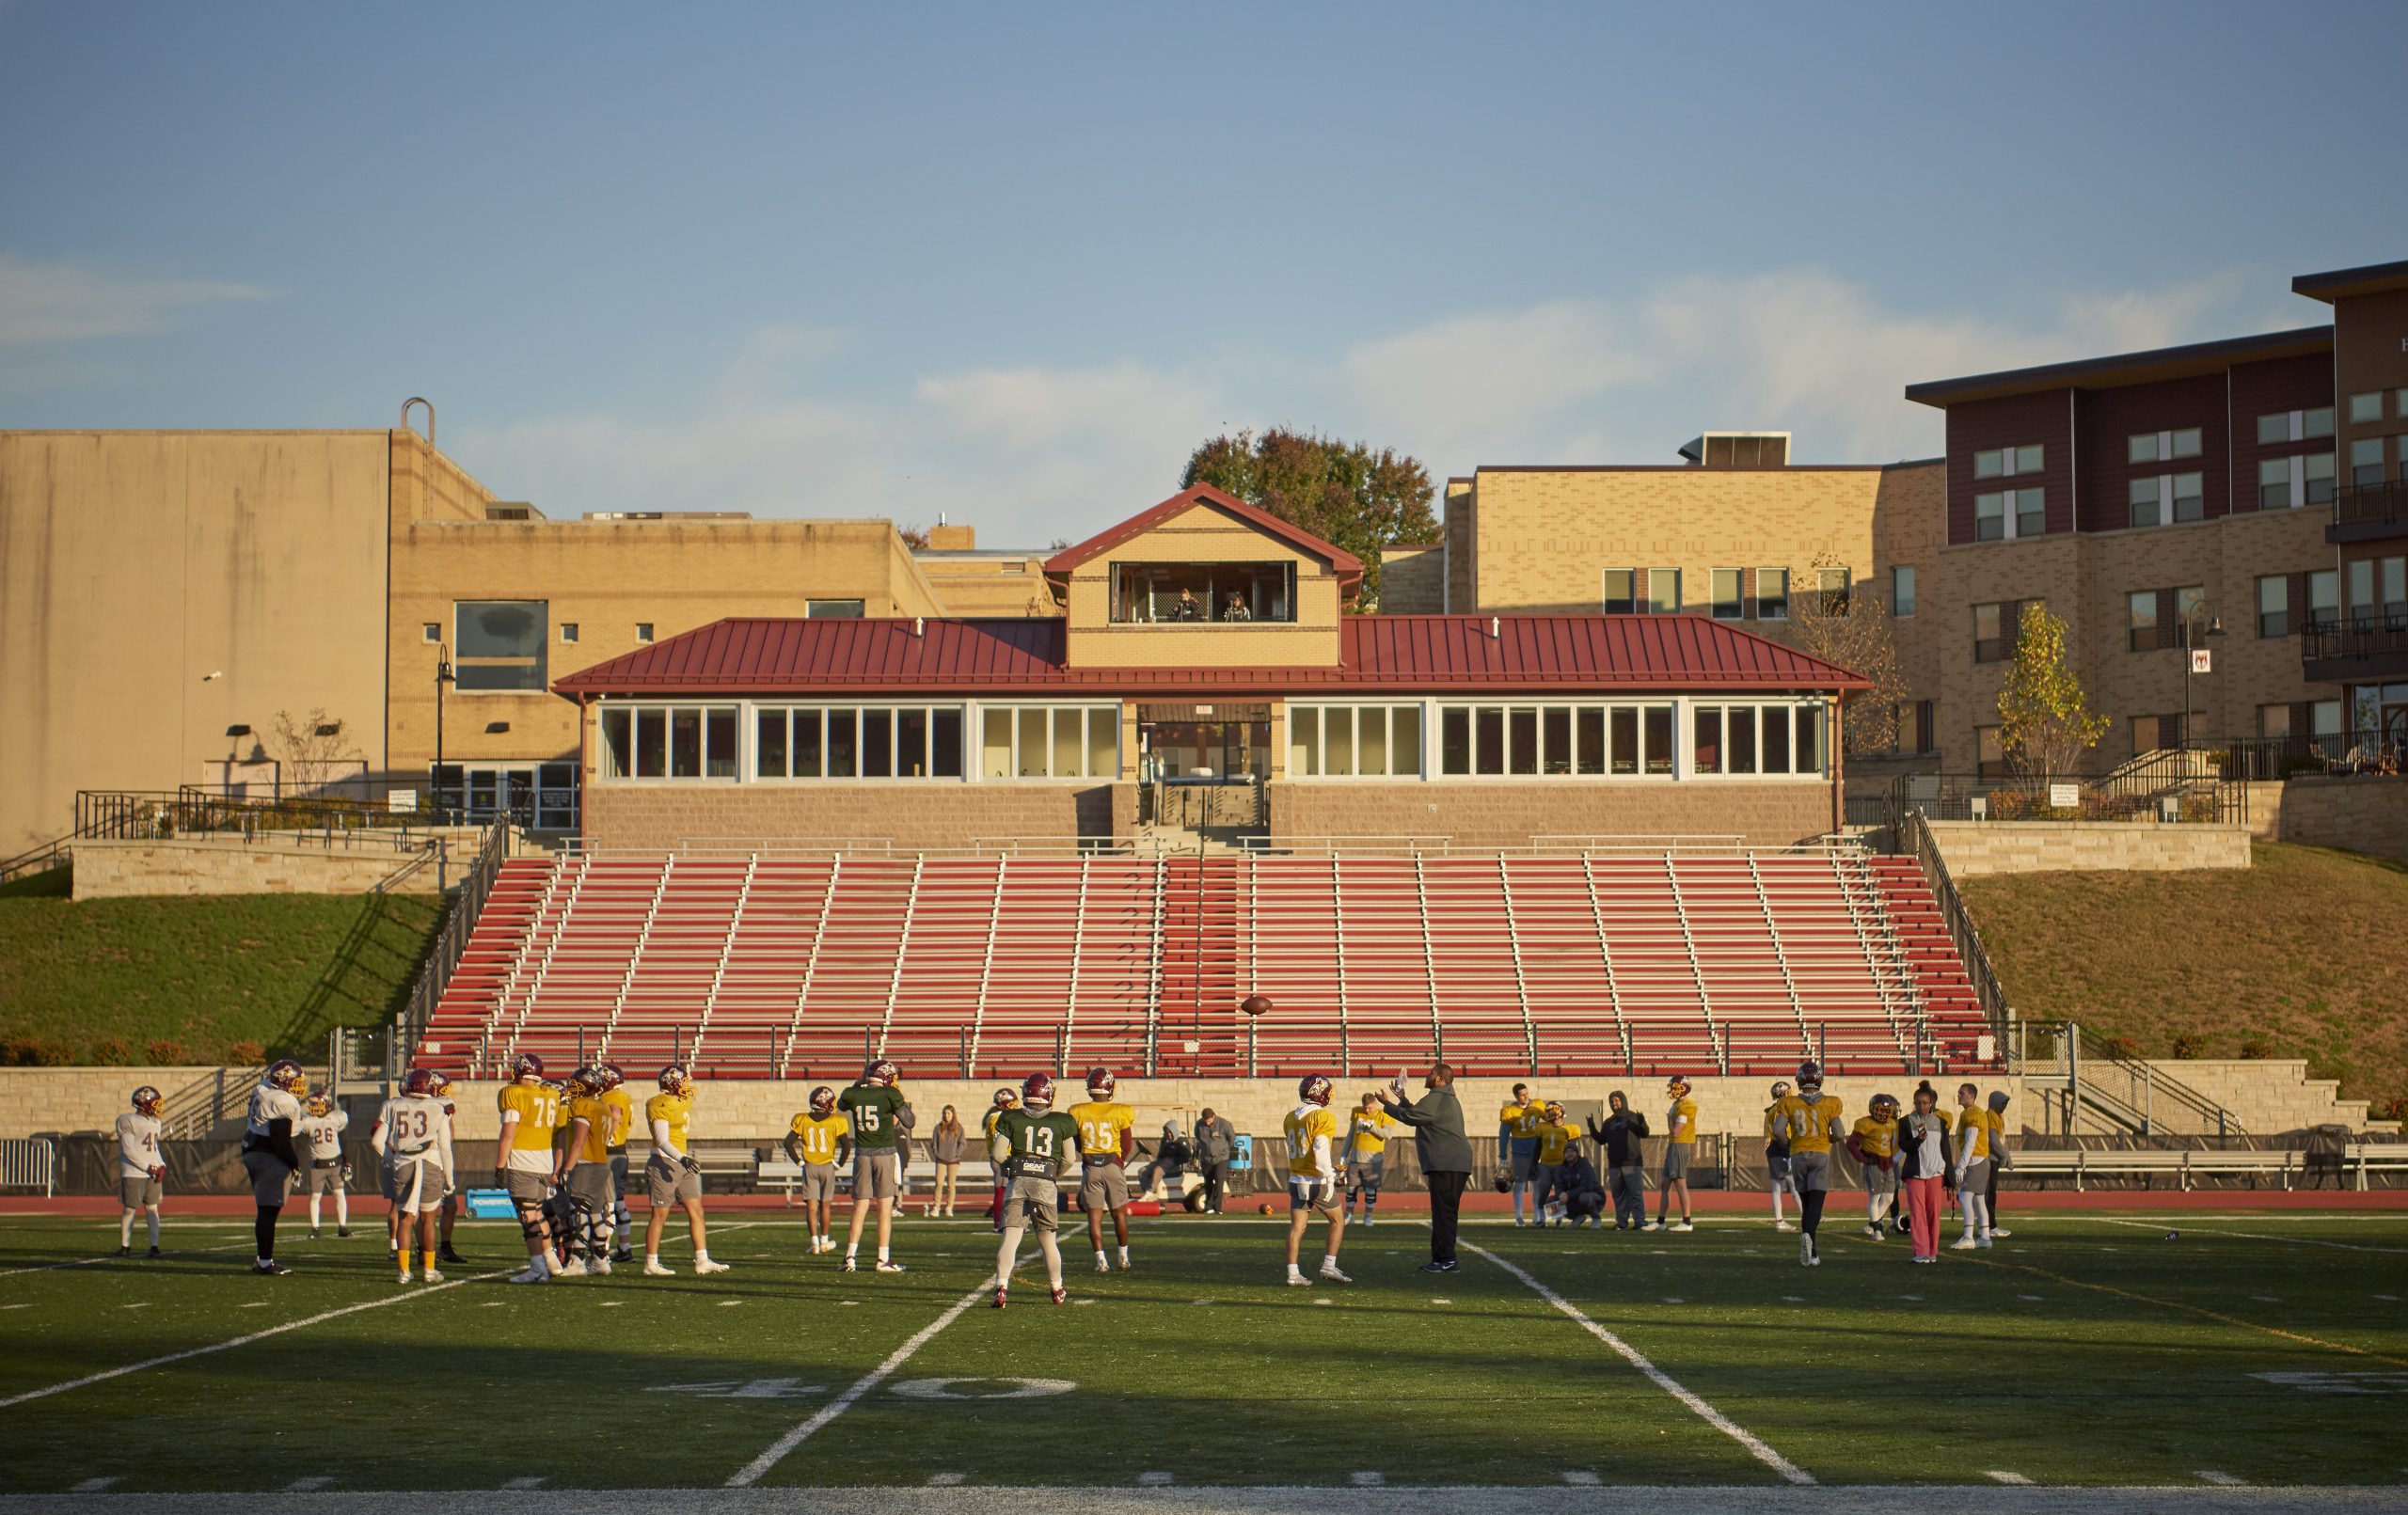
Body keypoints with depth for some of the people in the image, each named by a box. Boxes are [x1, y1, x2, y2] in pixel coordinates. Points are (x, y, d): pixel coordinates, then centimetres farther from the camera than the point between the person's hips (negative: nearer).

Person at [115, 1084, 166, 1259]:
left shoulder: (155, 1123, 8)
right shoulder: (128, 1122, -6)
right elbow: (128, 1150, -11)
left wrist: (161, 1166, -1)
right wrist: (148, 1167, -15)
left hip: (153, 1173, 4)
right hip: (133, 1173, -4)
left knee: (152, 1209, 5)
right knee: (130, 1210, 2)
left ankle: (154, 1245, 8)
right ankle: (125, 1246, 4)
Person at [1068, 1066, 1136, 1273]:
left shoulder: (1078, 1112, -5)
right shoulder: (1120, 1112, -10)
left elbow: (1076, 1144, 6)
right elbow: (1127, 1145, -1)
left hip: (1090, 1168, 1)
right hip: (1113, 1166, -1)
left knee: (1094, 1215, 5)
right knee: (1119, 1212, 14)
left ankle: (1101, 1261, 0)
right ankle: (1123, 1257, 21)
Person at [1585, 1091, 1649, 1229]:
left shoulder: (1633, 1117, 3)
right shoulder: (1608, 1122, 17)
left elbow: (1644, 1134, -6)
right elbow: (1601, 1140, 15)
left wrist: (1642, 1123, -26)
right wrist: (1592, 1128, 2)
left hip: (1632, 1163, -5)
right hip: (1614, 1164, 5)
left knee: (1636, 1193, -7)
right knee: (1618, 1195, 7)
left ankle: (1640, 1221, -7)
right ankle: (1622, 1222, 11)